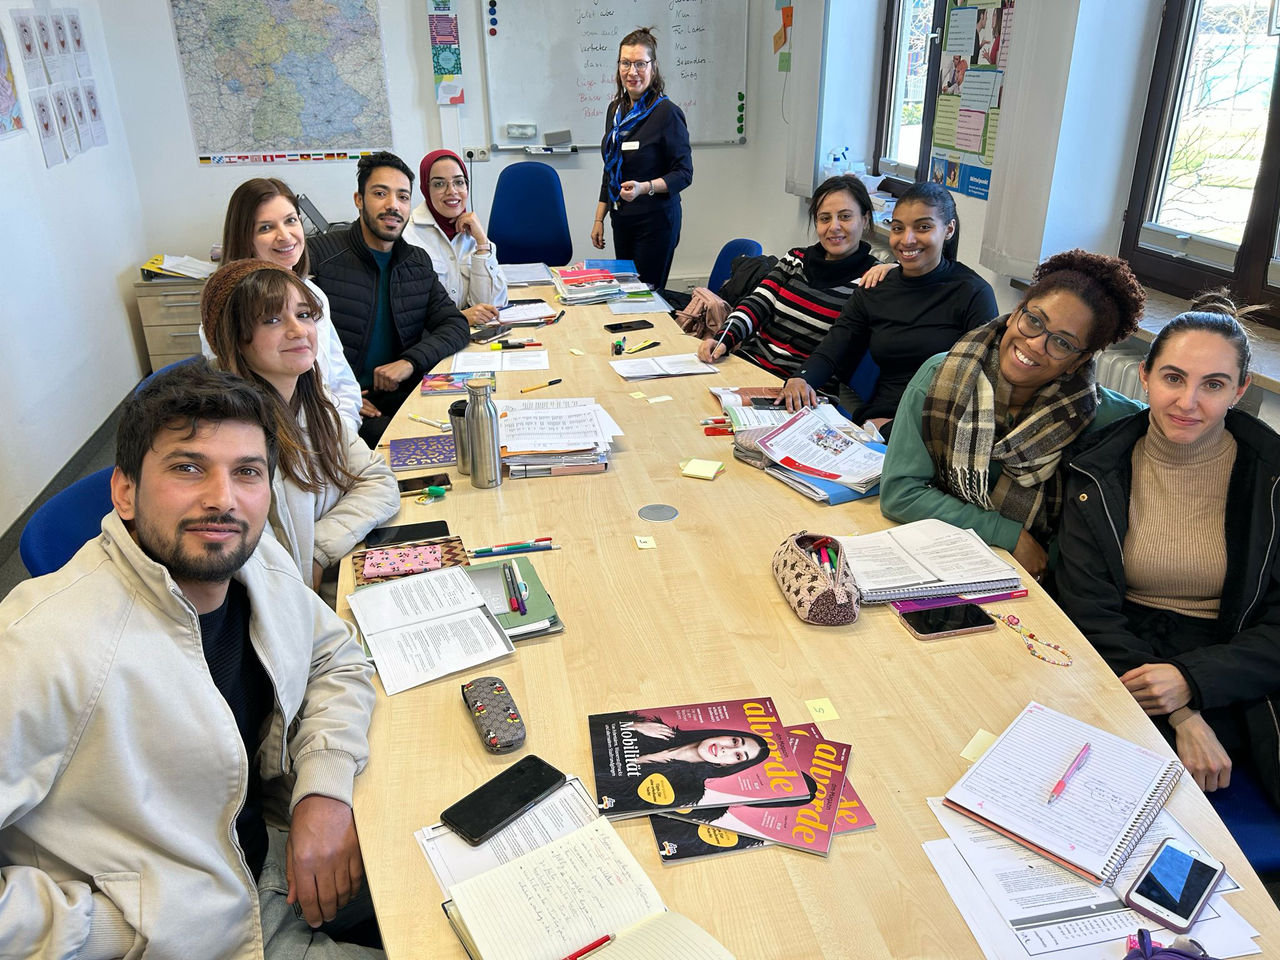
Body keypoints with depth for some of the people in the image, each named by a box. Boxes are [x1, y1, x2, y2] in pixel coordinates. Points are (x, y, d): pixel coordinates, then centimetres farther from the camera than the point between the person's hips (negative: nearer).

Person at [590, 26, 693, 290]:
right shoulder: (616, 109, 9)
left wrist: (644, 188, -27)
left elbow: (684, 173, -12)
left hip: (656, 221, -6)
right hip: (622, 219, 7)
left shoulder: (667, 112, -12)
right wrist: (599, 218, 14)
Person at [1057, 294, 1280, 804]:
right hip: (1119, 660, 1)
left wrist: (1191, 680, -21)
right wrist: (1181, 717, -16)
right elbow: (1089, 608, -5)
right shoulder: (1099, 470, -1)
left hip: (1234, 682, 0)